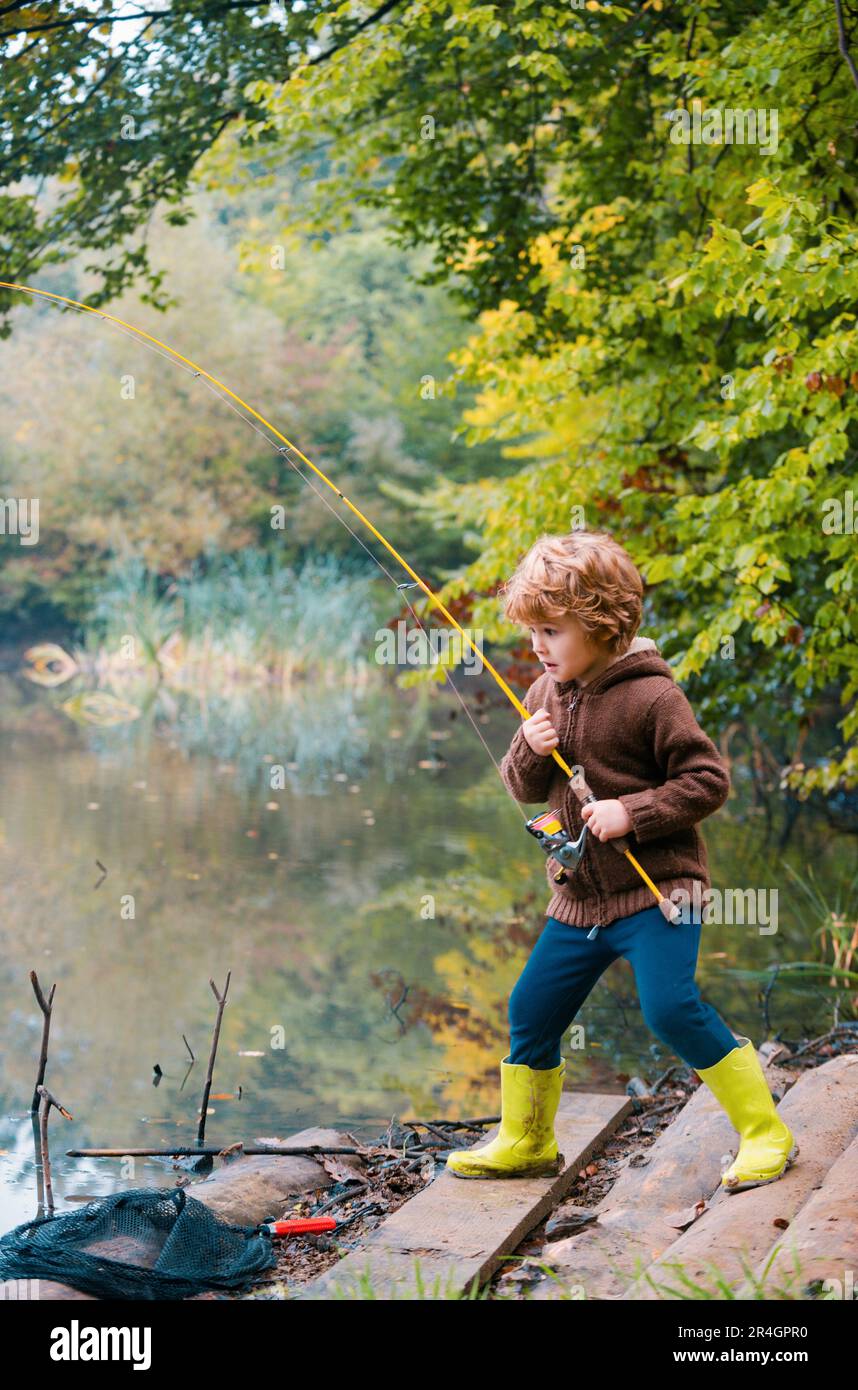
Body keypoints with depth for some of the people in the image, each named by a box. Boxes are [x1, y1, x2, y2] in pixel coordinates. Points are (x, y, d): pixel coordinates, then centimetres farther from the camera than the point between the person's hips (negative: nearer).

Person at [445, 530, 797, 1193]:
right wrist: (532, 752, -9)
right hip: (580, 898, 7)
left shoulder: (651, 696, -14)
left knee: (671, 1006, -20)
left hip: (657, 888, -7)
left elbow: (709, 780, -14)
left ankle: (766, 1132, -4)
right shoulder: (546, 693, 8)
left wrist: (631, 812, -22)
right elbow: (524, 788, 14)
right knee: (531, 1011, 10)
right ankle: (524, 1143, 30)